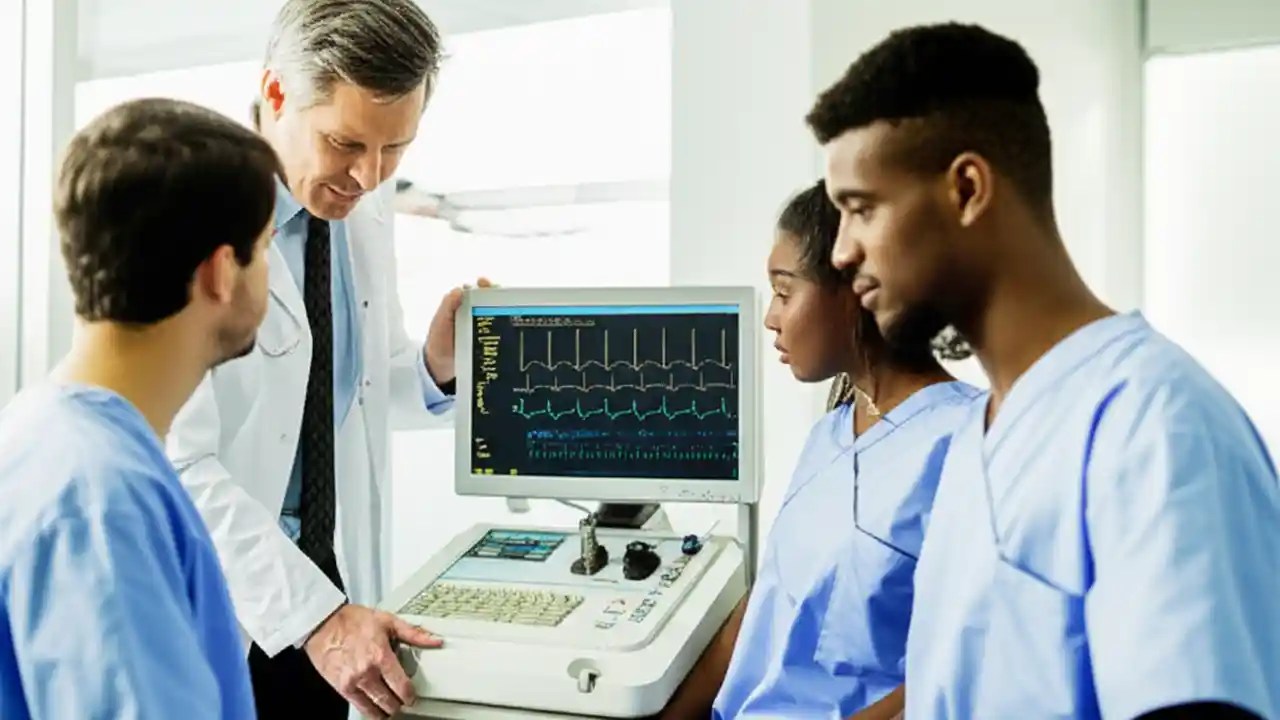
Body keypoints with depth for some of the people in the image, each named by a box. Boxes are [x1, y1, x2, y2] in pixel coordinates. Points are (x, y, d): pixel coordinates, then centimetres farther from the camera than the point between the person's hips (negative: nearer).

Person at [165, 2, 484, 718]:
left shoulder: (365, 210, 0)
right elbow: (178, 466, -22)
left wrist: (435, 370, -9)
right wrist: (314, 616, -27)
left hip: (338, 590, 5)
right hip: (222, 612, -5)